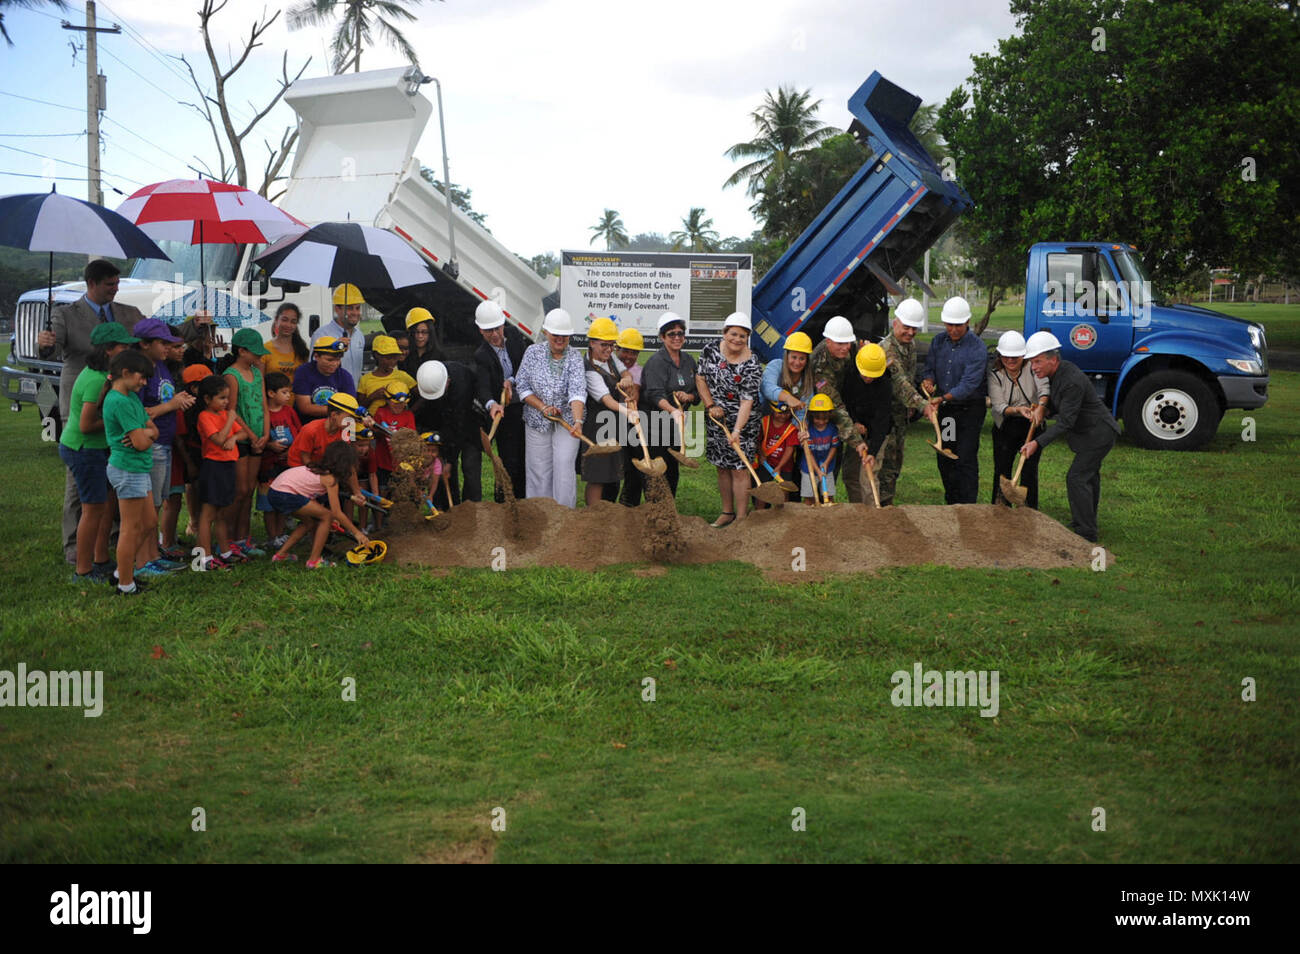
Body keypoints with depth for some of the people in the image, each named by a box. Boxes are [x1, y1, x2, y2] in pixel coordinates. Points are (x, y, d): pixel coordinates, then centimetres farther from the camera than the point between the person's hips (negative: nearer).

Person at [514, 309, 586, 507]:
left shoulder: (575, 358, -9)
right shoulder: (533, 352, -3)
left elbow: (577, 391, -23)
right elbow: (522, 386, -2)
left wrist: (578, 421, -38)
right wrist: (542, 406, -15)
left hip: (567, 419, -1)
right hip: (537, 421, 1)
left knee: (564, 466, -8)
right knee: (539, 469, 4)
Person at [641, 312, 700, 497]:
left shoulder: (688, 361, 9)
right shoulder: (656, 362, -13)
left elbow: (698, 394, 14)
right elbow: (656, 394, -27)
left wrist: (688, 397, -9)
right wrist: (672, 410, -44)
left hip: (676, 424, 7)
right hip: (654, 424, -7)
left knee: (673, 469, 10)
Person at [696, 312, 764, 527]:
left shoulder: (751, 365, -18)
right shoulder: (711, 350, -4)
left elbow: (747, 402, -22)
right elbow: (700, 378, 4)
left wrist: (737, 431, -31)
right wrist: (710, 406, -7)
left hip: (741, 423, -5)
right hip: (716, 420, 5)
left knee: (739, 469, -4)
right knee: (722, 467, 13)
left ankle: (741, 517, 4)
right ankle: (727, 512, 26)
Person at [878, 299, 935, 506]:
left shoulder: (911, 345, 9)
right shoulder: (887, 348, -22)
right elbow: (900, 382, -33)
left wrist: (911, 406, 14)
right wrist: (922, 404, -44)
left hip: (902, 413, 9)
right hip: (885, 413, -9)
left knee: (895, 464, 16)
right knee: (885, 463, -9)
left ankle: (887, 504, 25)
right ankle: (881, 505, -4)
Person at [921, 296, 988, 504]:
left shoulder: (977, 348, -14)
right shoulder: (938, 342, 6)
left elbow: (969, 383, -22)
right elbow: (930, 368, 10)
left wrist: (944, 398, -33)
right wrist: (929, 380, -15)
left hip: (969, 410, -6)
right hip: (944, 409, 6)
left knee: (965, 460, -9)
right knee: (944, 458, 10)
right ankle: (951, 503, 23)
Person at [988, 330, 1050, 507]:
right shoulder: (995, 373, -9)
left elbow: (1044, 387, -24)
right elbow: (999, 406, -17)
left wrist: (1041, 405, -46)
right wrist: (1018, 409, -36)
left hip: (1032, 426, 0)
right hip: (1005, 427, 0)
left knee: (1030, 470, -2)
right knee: (1002, 469, 2)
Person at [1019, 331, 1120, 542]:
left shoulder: (1073, 382, -30)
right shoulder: (1059, 371, 0)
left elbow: (1065, 422, -30)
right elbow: (1059, 403, 15)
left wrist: (1038, 442, -33)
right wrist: (1044, 409, -7)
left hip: (1098, 434, -11)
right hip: (1092, 432, 11)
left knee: (1077, 478, -13)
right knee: (1089, 476, 22)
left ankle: (1086, 534, -9)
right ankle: (1088, 523, 39)